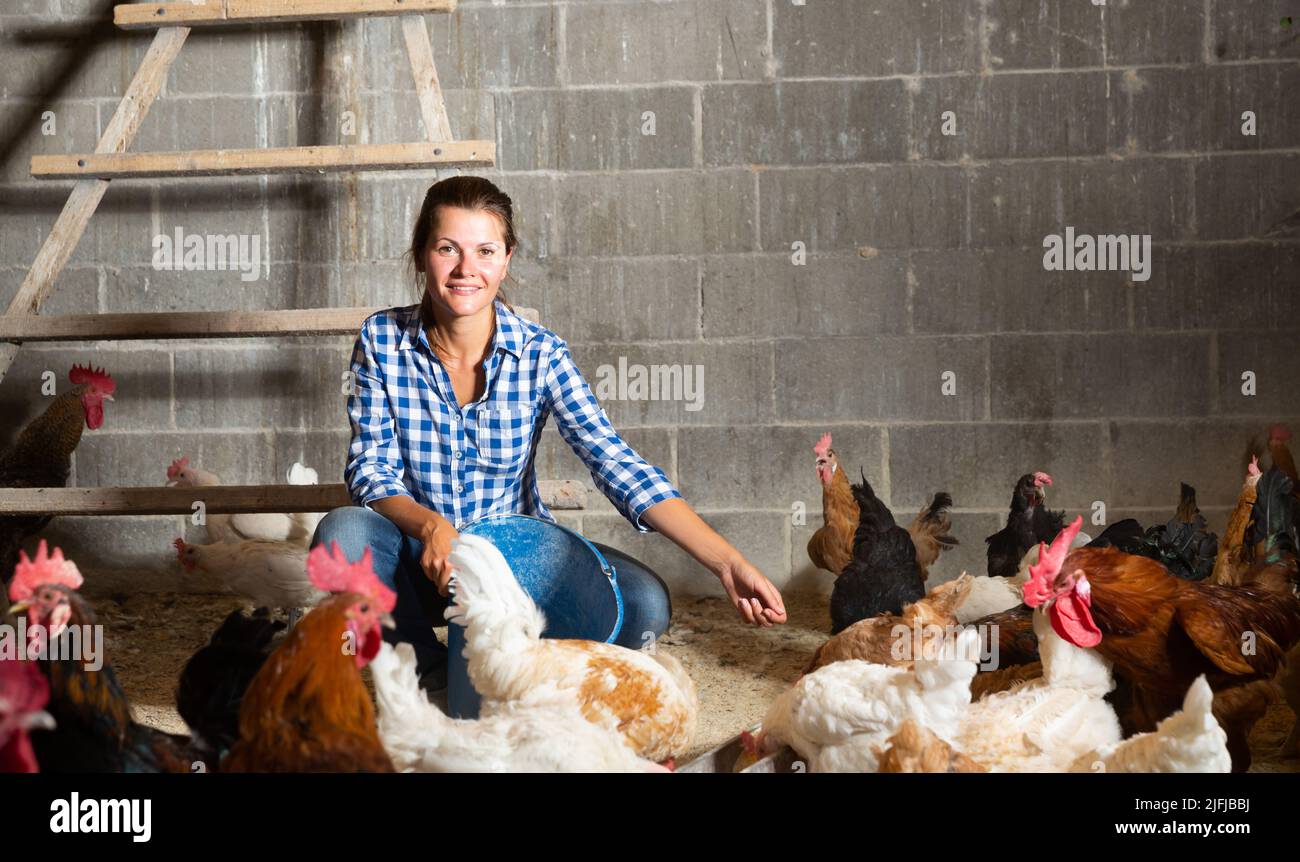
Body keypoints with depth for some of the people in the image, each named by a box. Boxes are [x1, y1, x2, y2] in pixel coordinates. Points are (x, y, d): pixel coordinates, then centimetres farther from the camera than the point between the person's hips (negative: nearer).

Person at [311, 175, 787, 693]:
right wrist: (431, 526, -33)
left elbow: (617, 464, -18)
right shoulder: (382, 340, -8)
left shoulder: (540, 354, -10)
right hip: (417, 552, 0)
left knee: (644, 603, -25)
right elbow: (371, 467, -9)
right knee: (342, 532, -33)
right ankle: (425, 666, -6)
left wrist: (727, 564, -30)